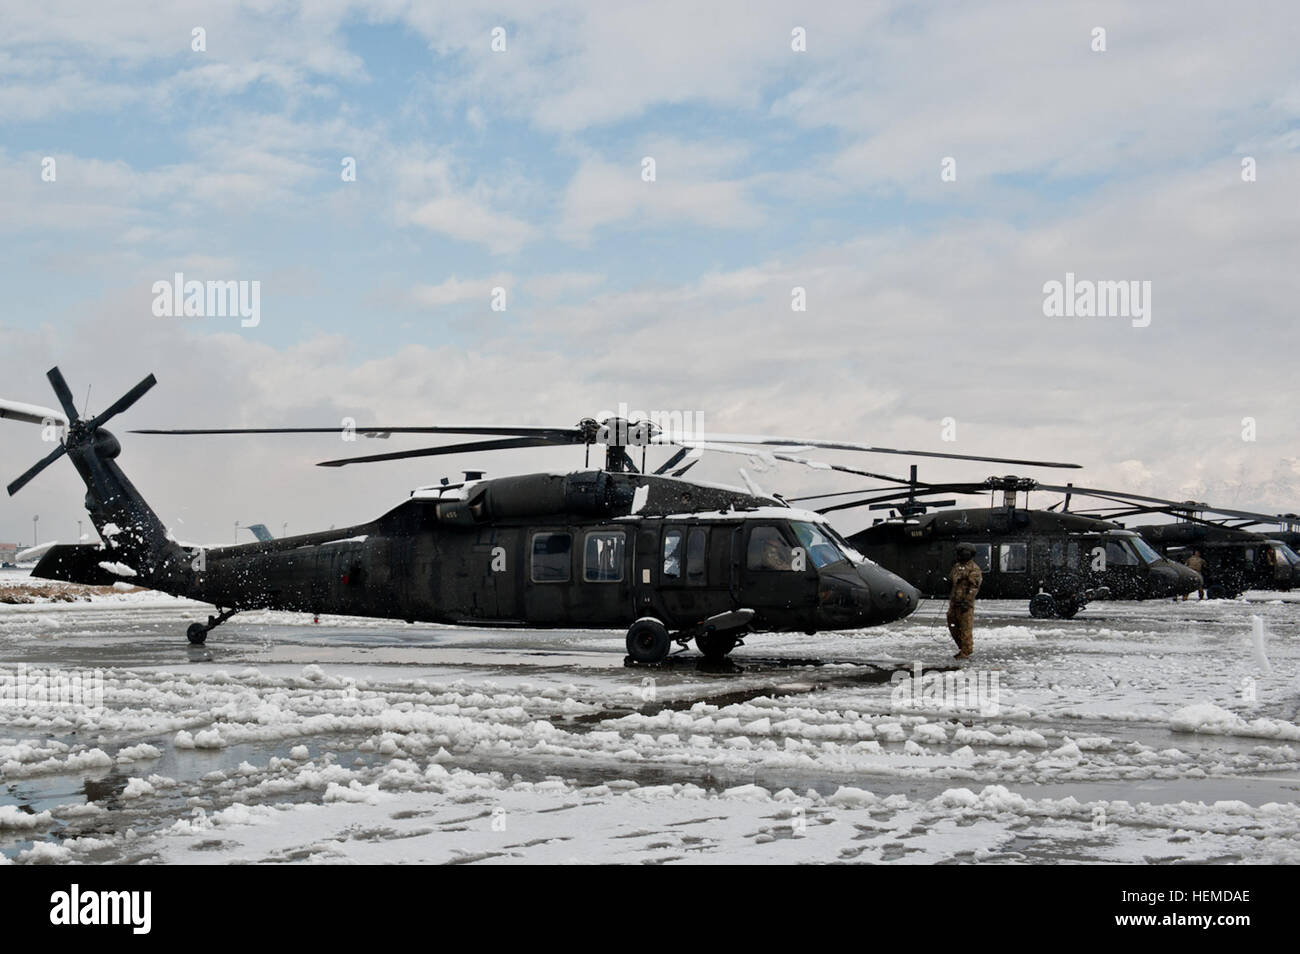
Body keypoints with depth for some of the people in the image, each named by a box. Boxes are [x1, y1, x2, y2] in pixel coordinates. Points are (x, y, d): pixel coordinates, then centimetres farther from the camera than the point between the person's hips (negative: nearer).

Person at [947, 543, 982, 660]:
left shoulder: (973, 569, -10)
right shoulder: (957, 566, 17)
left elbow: (974, 587, -16)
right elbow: (951, 579, 29)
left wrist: (966, 601, -22)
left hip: (965, 603, -9)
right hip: (954, 602, 9)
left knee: (966, 627, -5)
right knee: (953, 625, 14)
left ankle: (966, 651, -1)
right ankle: (962, 647, 26)